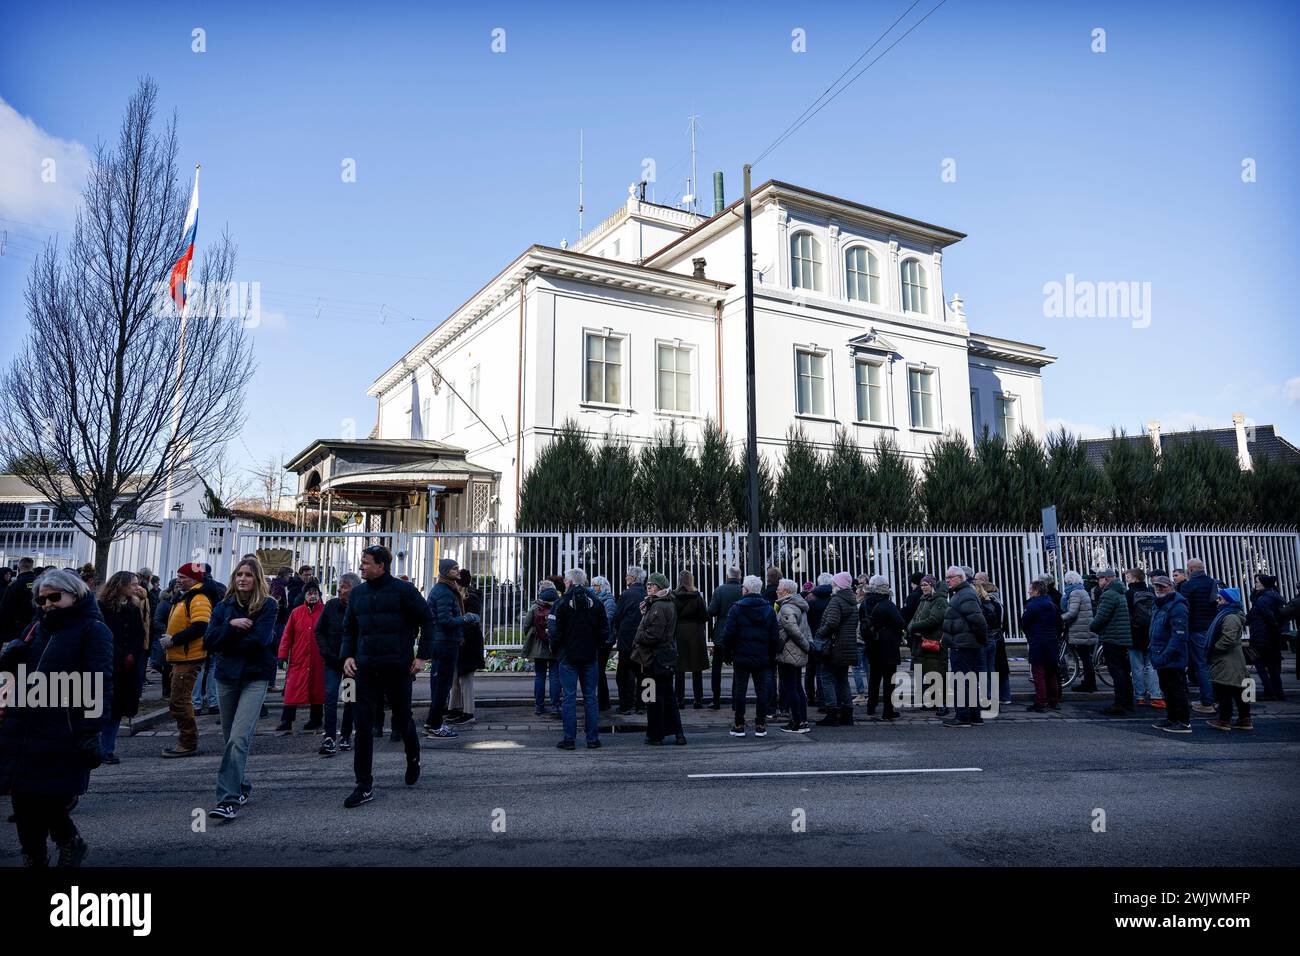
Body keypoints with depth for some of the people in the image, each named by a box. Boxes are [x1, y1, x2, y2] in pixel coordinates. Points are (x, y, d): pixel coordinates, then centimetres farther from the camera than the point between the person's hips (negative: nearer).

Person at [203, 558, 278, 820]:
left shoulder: (268, 606, -5)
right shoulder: (223, 606, 8)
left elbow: (258, 640, -16)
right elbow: (208, 639, 0)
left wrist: (226, 646, -5)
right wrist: (231, 625, -15)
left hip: (255, 677, -5)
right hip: (226, 676, 5)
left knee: (239, 738, -16)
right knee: (230, 737, 15)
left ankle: (229, 799, -18)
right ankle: (241, 788, 32)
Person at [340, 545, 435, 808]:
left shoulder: (403, 590, -6)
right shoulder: (357, 593, 9)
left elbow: (427, 621, -3)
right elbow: (349, 628, 19)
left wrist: (422, 656, -7)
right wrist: (348, 655, 4)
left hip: (398, 668, -4)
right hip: (366, 668, 4)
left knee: (402, 720, 11)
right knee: (363, 725, -3)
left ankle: (414, 759, 40)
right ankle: (365, 786, 4)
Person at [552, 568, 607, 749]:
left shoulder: (562, 603, -8)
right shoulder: (596, 602, 3)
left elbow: (557, 631, -9)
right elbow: (604, 629, 3)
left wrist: (556, 650, 6)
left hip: (568, 656, -3)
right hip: (590, 655, 3)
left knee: (569, 697, 2)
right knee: (590, 697, 8)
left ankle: (569, 739, 2)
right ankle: (593, 738, 10)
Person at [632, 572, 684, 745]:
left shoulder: (658, 607, -19)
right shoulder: (669, 605, 12)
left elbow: (653, 635, -23)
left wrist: (638, 638, -5)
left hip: (655, 658, -10)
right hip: (667, 656, 10)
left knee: (654, 698, 0)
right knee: (668, 695, 15)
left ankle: (655, 735, 8)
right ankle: (677, 733, 19)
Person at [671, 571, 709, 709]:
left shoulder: (673, 597, -5)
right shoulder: (697, 597, -8)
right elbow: (705, 616, -6)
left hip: (678, 634, 1)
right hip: (695, 634, -1)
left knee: (679, 670, 7)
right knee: (697, 671, 7)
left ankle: (680, 701, 7)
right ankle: (698, 700, 9)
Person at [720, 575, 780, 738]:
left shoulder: (736, 608, -7)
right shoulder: (768, 609, 4)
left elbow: (728, 634, -9)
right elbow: (775, 636, 5)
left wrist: (727, 654, 1)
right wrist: (771, 656, 12)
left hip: (741, 657, -3)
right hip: (762, 658, 3)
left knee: (740, 691, 4)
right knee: (761, 691, 8)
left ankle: (739, 726, 8)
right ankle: (760, 726, 10)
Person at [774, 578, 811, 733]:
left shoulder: (786, 608, -17)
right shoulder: (800, 606, 15)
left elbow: (794, 631, -24)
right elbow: (806, 628, 17)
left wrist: (807, 645, -14)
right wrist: (809, 643, 7)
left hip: (788, 654, -10)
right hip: (799, 655, 10)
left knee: (790, 689, -3)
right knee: (798, 688, 14)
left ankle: (797, 723, 1)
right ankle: (803, 721, 17)